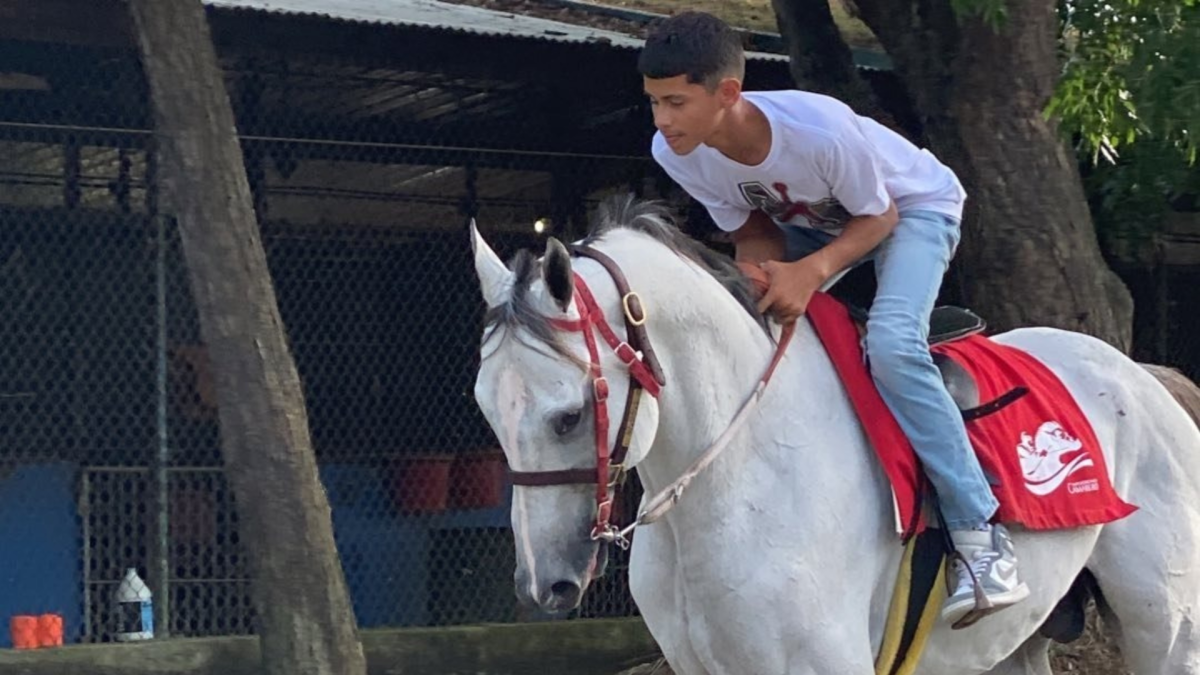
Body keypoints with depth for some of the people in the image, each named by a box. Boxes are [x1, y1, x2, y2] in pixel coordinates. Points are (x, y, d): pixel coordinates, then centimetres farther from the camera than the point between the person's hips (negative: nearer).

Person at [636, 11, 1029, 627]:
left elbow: (878, 217, -23)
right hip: (807, 223, 7)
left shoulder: (819, 128, -39)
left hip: (911, 207, -7)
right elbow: (749, 231, -8)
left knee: (891, 344, -31)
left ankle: (981, 536, -28)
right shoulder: (674, 151, -22)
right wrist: (762, 275, -31)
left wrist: (813, 269, -40)